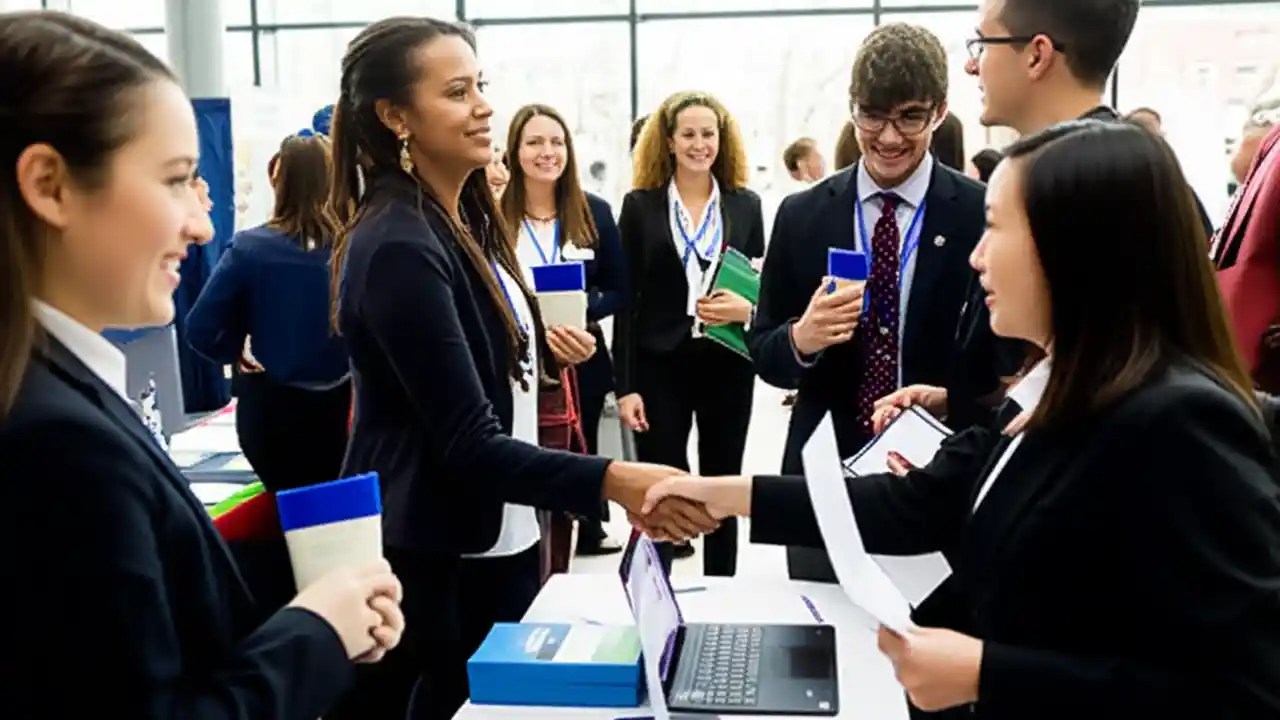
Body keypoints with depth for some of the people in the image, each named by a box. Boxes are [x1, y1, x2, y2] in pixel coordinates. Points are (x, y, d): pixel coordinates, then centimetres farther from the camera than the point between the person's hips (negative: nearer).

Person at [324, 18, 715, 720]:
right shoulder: (397, 247, -21)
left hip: (500, 538, 9)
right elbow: (469, 444, -26)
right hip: (436, 561, -9)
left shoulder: (467, 218, 8)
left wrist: (548, 350, 4)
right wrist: (613, 480, -36)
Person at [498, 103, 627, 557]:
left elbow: (618, 291, 2)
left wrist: (580, 312, -17)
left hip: (582, 362, 2)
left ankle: (589, 530, 41)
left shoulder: (594, 212, 1)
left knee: (580, 455, 18)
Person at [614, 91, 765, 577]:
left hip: (727, 365, 2)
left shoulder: (746, 205, 6)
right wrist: (625, 385, -7)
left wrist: (746, 308, -15)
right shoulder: (640, 205, 1)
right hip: (660, 365, -2)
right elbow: (626, 300, -2)